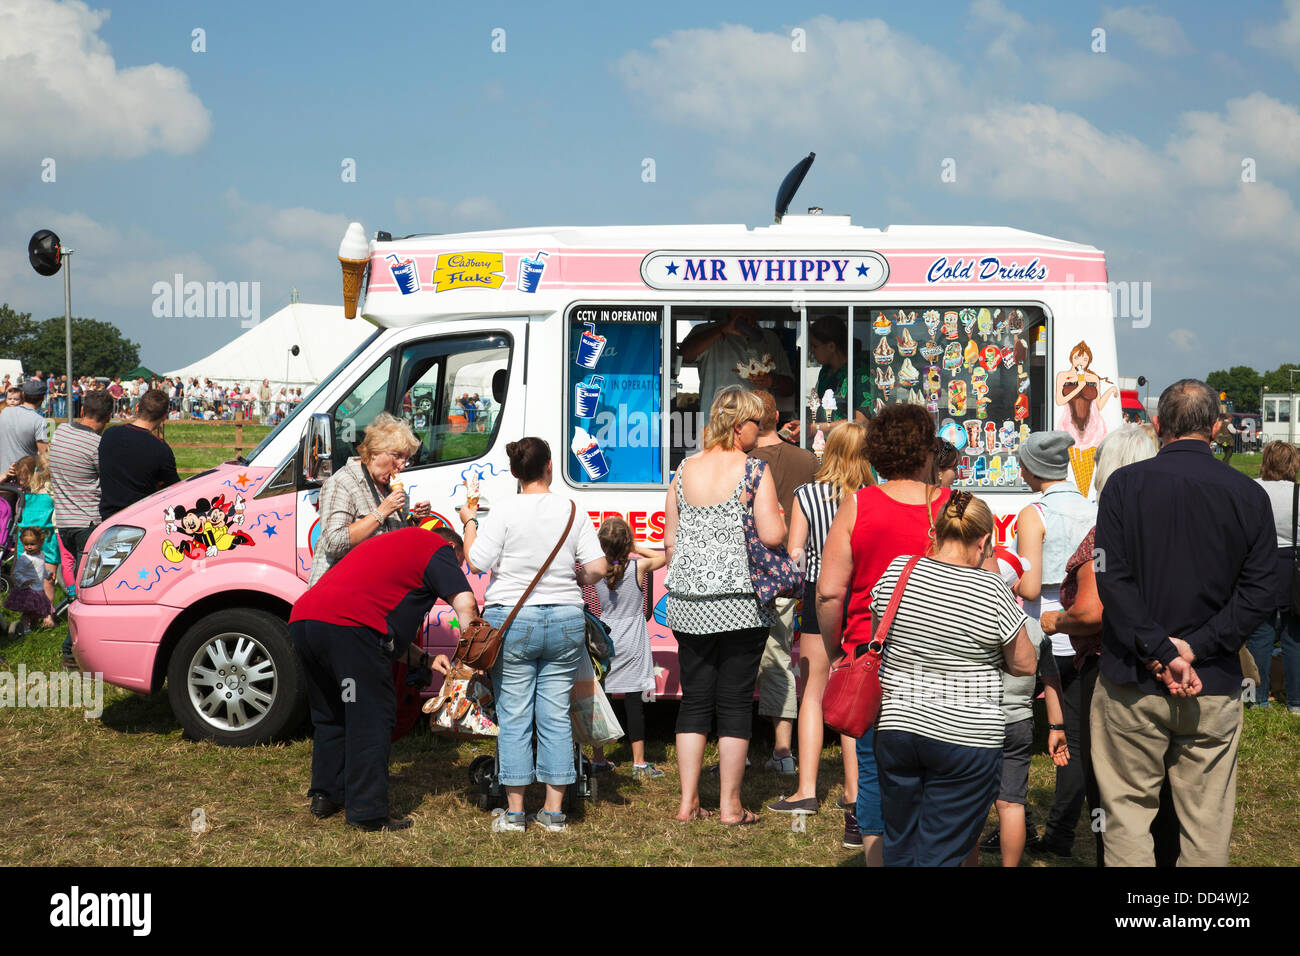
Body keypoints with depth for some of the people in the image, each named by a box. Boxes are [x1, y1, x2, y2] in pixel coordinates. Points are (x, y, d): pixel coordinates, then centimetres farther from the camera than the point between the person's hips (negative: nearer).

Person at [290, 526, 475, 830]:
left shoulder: (385, 545, 38)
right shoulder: (436, 549, 13)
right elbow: (465, 602, -2)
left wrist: (425, 659, 31)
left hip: (301, 617, 8)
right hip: (347, 625, -8)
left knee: (329, 715, 23)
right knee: (371, 719, 1)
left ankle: (325, 795, 30)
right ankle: (368, 812, 3)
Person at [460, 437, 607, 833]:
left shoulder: (505, 510, -7)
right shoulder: (572, 510, 2)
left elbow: (477, 562, -7)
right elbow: (598, 567, -1)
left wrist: (470, 523, 8)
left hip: (512, 621, -2)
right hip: (566, 621, 3)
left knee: (513, 717, 4)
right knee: (556, 716, 8)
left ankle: (515, 812, 8)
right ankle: (554, 811, 11)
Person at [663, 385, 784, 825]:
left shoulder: (685, 470, 9)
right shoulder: (754, 469, -7)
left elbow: (669, 538, 12)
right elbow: (772, 536, -13)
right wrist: (779, 519, 9)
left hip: (689, 603, 5)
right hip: (739, 602, -5)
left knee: (694, 699, 11)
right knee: (735, 701, 3)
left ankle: (688, 802, 14)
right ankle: (730, 805, 8)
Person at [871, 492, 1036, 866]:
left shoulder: (897, 571, -2)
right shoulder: (993, 590, -11)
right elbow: (1024, 665, -2)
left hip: (896, 726, 4)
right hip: (966, 738, -3)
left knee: (899, 848, 16)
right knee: (939, 855, 2)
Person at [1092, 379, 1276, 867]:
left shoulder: (1125, 484, -4)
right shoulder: (1250, 495, 1)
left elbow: (1111, 579, -12)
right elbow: (1260, 590, -5)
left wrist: (1161, 653, -13)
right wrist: (1195, 647, -9)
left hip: (1133, 680, -1)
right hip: (1215, 687, 2)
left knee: (1127, 810, 6)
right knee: (1206, 822, 9)